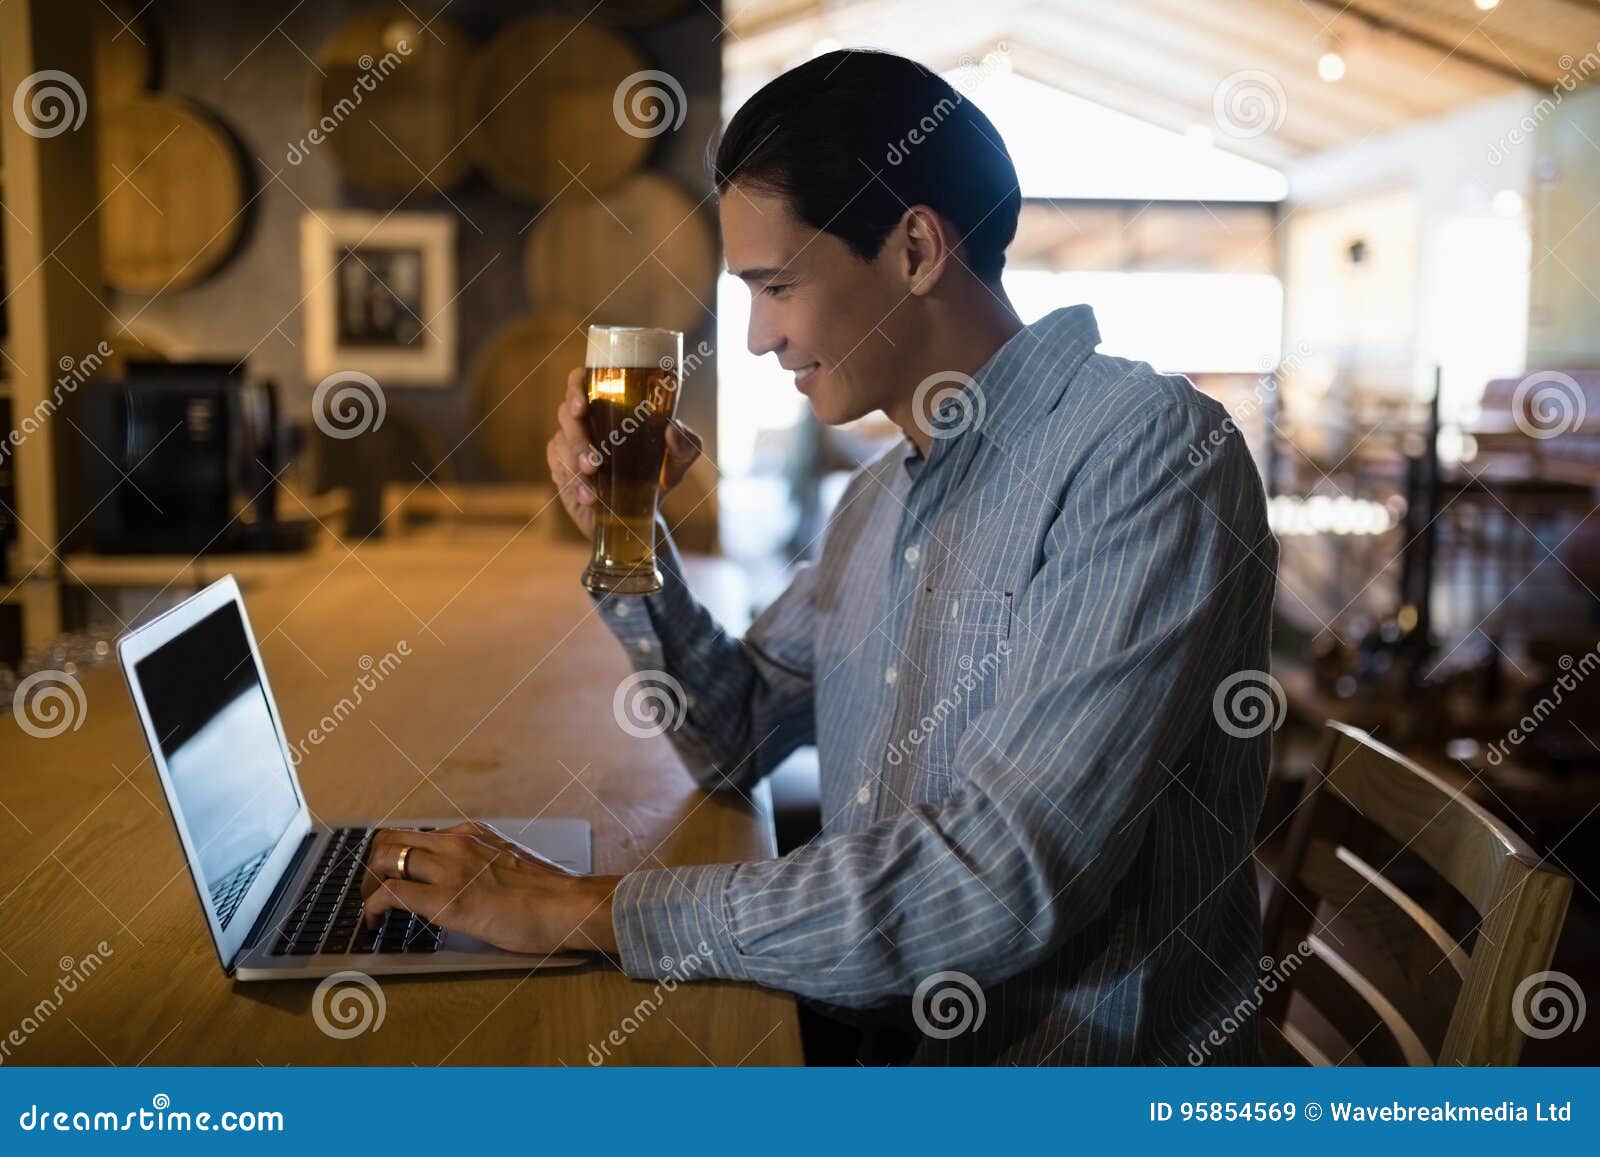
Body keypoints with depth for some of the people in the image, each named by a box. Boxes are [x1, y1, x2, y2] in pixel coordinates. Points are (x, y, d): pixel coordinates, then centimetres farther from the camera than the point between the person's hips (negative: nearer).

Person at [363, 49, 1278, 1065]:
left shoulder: (1148, 448, -18)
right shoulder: (879, 500, 10)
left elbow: (1006, 881, -26)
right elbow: (737, 742, 17)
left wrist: (589, 909, -21)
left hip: (1072, 1057, -6)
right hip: (872, 1038, 7)